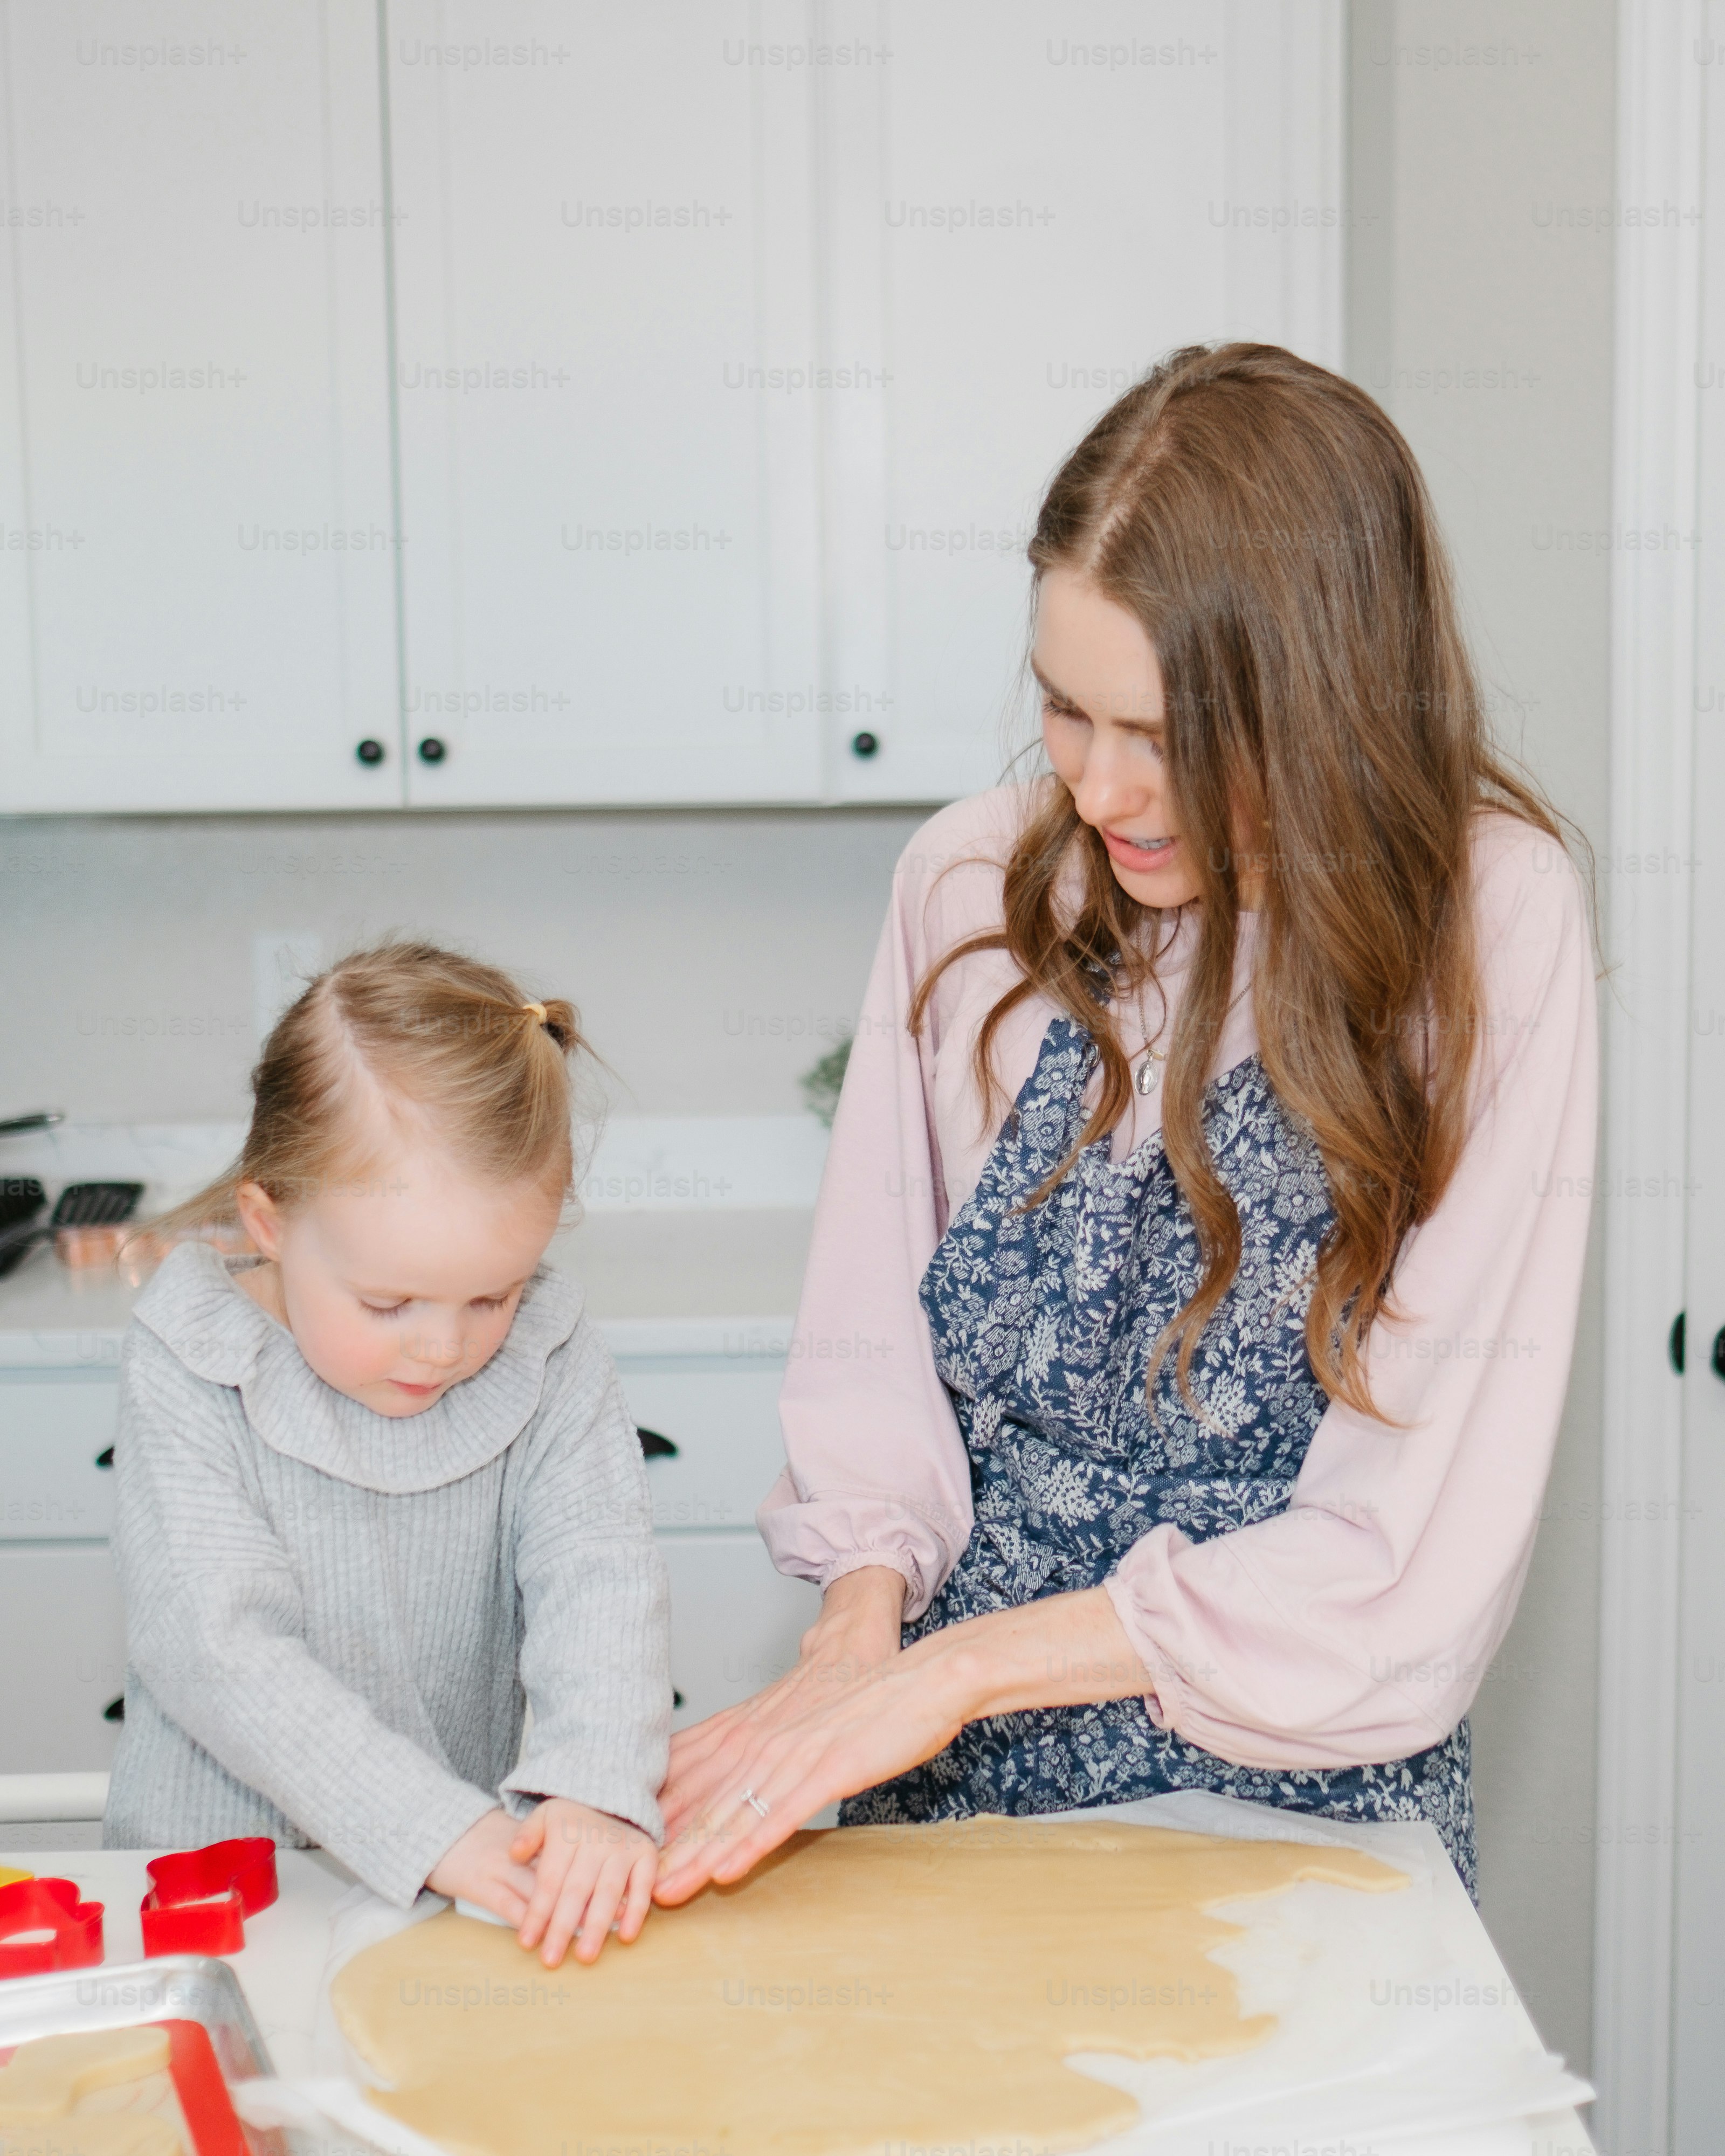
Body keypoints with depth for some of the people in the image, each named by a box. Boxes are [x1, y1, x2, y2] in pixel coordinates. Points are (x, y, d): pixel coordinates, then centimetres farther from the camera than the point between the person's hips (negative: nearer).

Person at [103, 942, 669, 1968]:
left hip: (473, 1881, 4)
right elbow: (216, 1645, -17)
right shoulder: (189, 1380, -8)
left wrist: (598, 1789, -32)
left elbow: (603, 1576, -11)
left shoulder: (552, 1362, -1)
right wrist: (432, 1824, -29)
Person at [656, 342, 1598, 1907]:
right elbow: (872, 1340, 5)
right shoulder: (974, 881, -2)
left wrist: (967, 1663, -15)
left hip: (1296, 1795, -2)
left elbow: (1414, 1555, -13)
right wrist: (866, 1617, -12)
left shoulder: (1487, 928, -11)